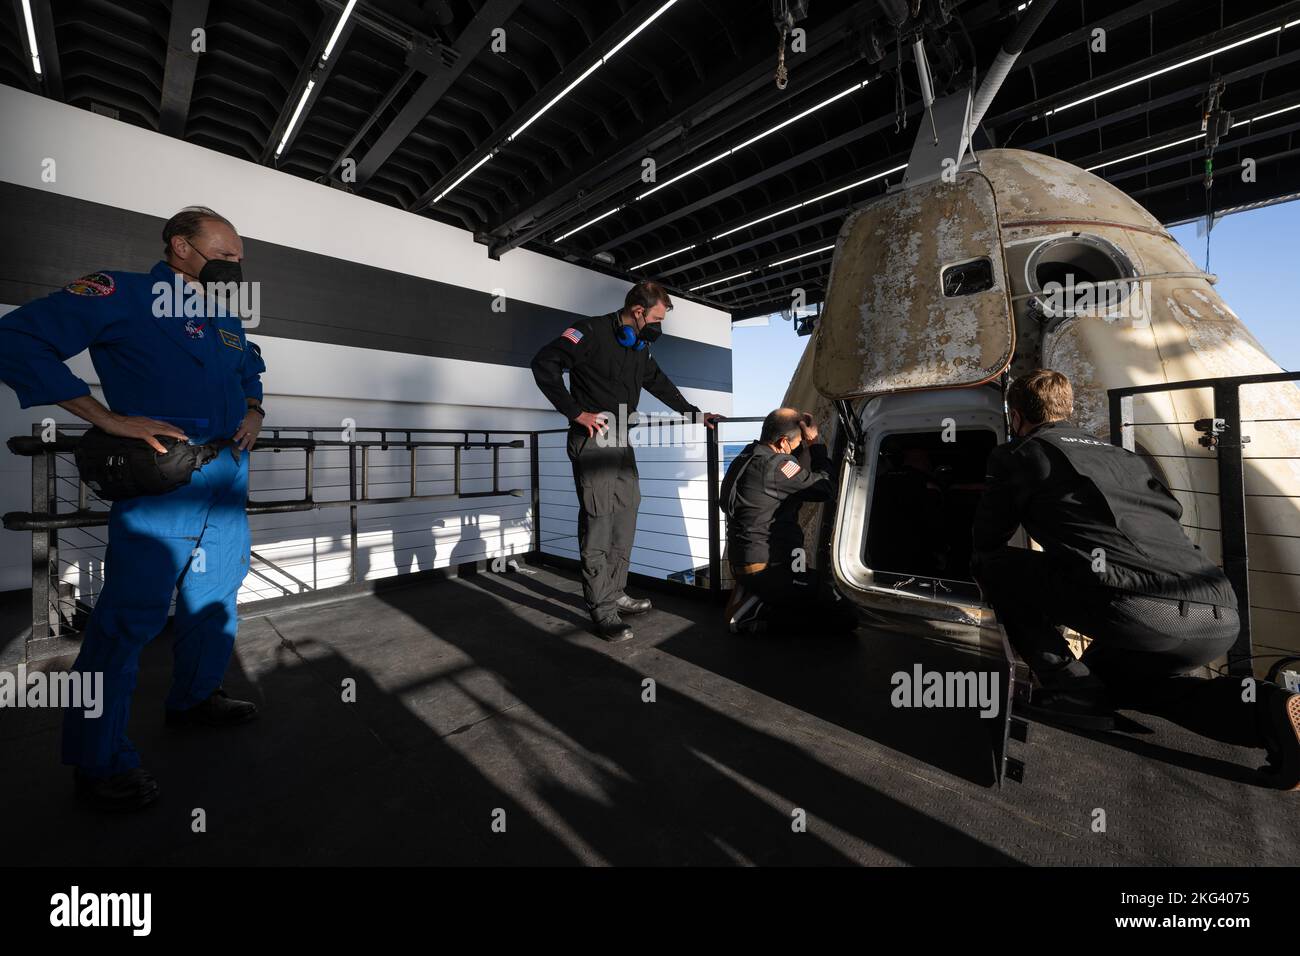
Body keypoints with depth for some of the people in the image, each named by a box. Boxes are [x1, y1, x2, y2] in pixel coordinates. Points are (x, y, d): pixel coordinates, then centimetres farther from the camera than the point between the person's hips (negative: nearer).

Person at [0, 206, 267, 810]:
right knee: (131, 613, -4)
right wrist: (111, 420, -17)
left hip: (228, 479, 7)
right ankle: (99, 760, 11)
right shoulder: (120, 295, -3)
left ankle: (195, 697, 34)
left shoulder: (224, 317, 18)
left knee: (215, 595, 15)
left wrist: (253, 411, 14)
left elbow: (252, 365, 34)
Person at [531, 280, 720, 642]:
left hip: (622, 442, 9)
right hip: (592, 440, -9)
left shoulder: (640, 347, 16)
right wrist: (575, 412, -18)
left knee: (625, 519, 11)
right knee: (597, 522, -7)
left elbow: (660, 384, 28)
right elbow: (544, 363, -15)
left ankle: (616, 593, 24)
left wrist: (693, 413, 26)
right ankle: (602, 610, 3)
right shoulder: (592, 331, -9)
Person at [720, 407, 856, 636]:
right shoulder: (775, 464, -19)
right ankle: (755, 612, -8)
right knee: (845, 617, -5)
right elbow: (825, 488, -8)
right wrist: (815, 443, 0)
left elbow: (799, 477, 18)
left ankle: (753, 598, 9)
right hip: (769, 570, -10)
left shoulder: (746, 457, 11)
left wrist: (806, 445, 10)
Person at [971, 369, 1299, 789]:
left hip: (1139, 611, -8)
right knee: (1107, 672, 32)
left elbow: (987, 540, 14)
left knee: (990, 564, 7)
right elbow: (1172, 510, 31)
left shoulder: (1015, 455, 7)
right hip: (1221, 620, 8)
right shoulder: (1117, 453, 26)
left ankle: (1069, 687, 2)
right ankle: (1265, 709, 9)